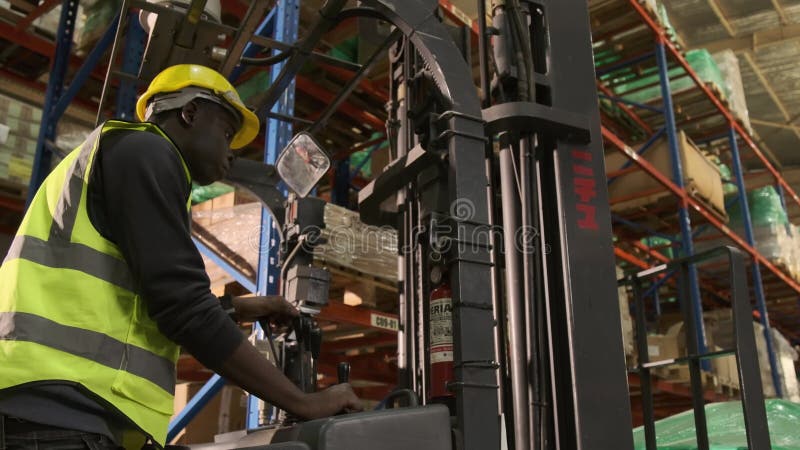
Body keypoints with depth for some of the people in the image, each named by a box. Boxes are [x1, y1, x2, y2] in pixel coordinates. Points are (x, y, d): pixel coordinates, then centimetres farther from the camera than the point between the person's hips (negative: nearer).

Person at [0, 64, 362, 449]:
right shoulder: (144, 149, -2)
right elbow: (183, 308, -13)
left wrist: (238, 308, 31)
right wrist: (305, 403, -9)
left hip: (53, 404, 10)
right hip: (57, 404, -10)